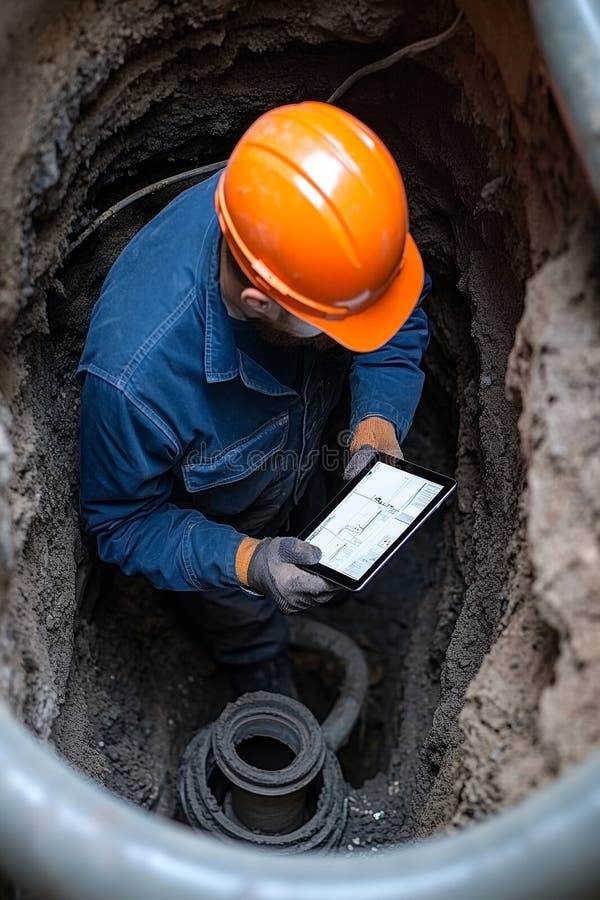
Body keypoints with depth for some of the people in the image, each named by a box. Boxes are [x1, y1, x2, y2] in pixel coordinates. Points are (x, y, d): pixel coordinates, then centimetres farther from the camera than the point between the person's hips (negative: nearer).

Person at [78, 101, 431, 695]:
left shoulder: (307, 220, -36)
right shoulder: (132, 374, -49)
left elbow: (399, 318, -15)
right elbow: (122, 522, -28)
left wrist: (378, 420, -32)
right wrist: (244, 561, -43)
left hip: (296, 473, 3)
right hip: (209, 530, -3)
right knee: (253, 636, 30)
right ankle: (275, 708, 67)